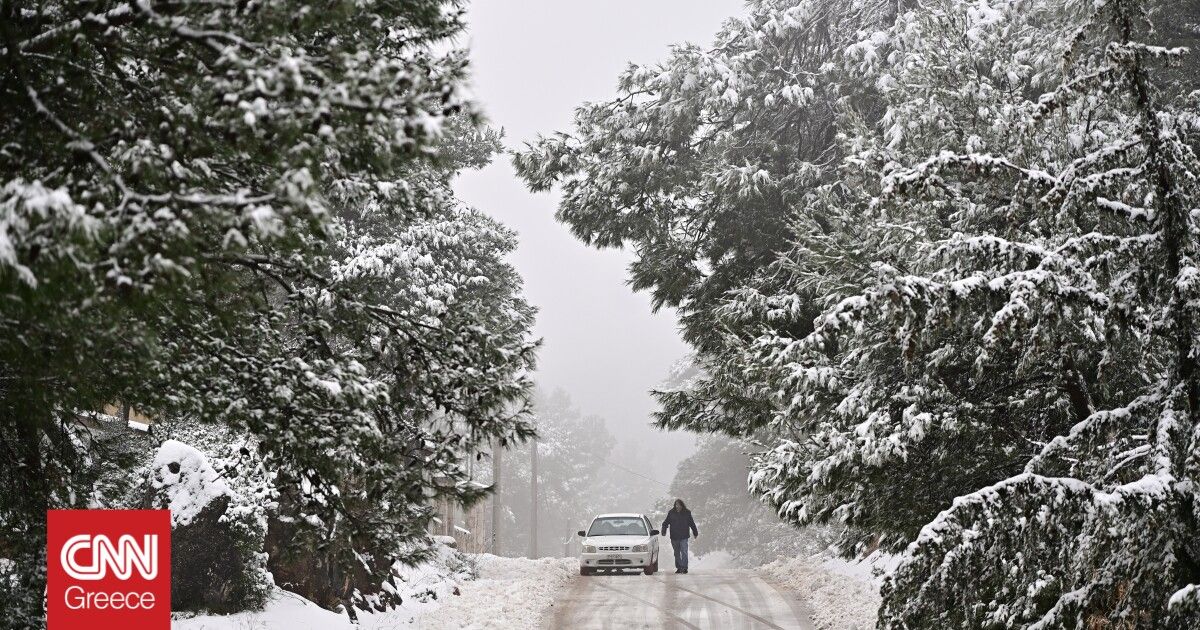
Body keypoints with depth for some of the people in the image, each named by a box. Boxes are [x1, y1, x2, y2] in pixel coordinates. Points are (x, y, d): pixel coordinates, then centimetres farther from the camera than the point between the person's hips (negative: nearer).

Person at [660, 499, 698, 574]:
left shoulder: (687, 513, 3)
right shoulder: (671, 513, 3)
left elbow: (692, 523, 13)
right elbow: (665, 523, 5)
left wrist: (695, 533, 17)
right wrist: (664, 531, -9)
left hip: (684, 537, -2)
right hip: (674, 537, 2)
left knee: (684, 552, -10)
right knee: (677, 553, 9)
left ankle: (684, 568, -10)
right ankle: (678, 568, 18)